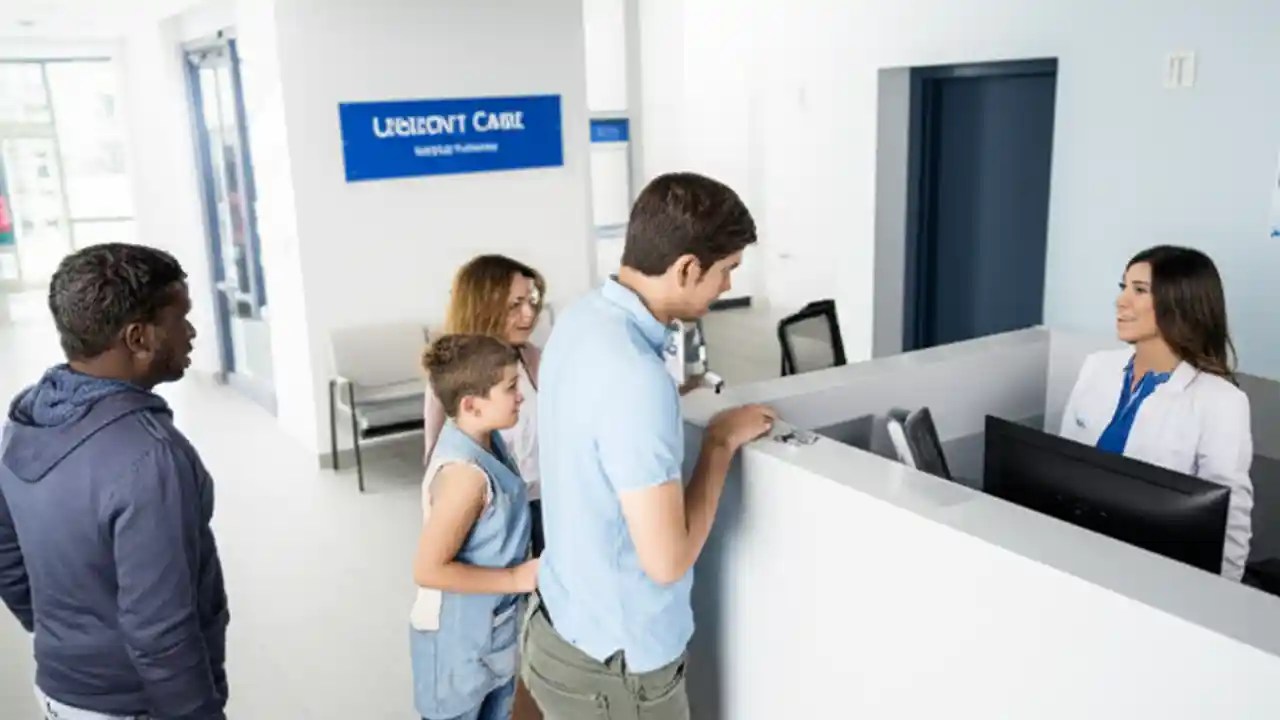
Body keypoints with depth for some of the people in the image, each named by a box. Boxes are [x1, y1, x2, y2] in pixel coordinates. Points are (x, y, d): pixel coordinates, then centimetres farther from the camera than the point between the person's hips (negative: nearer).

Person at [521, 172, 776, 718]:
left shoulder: (582, 319, -4)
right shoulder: (636, 380, -32)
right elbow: (668, 560, -27)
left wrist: (677, 393, 9)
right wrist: (721, 442, -17)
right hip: (616, 664, -8)